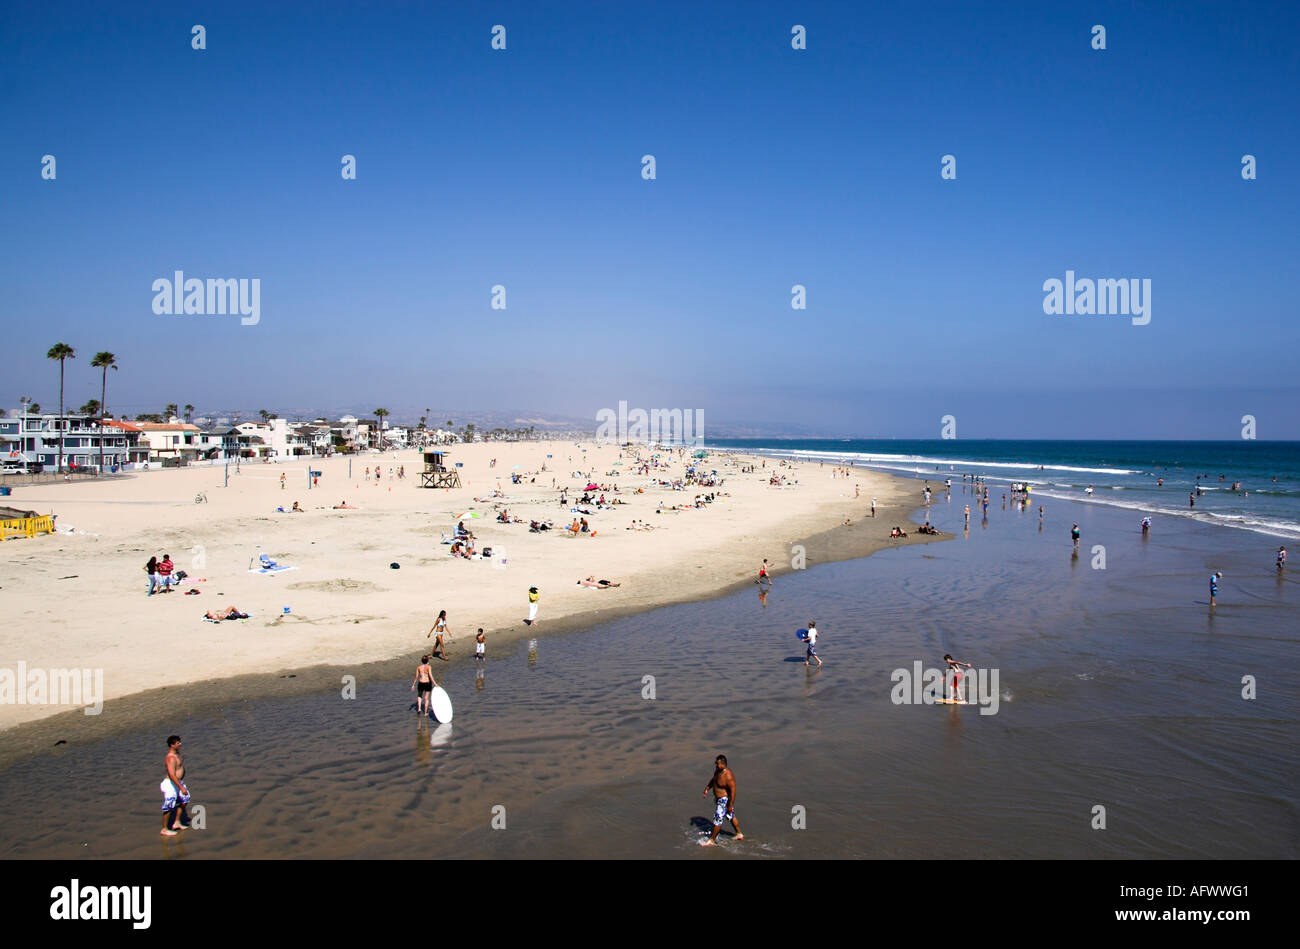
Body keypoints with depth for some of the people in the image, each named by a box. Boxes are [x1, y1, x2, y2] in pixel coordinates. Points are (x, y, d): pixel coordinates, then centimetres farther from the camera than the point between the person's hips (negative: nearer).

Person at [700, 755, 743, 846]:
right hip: (718, 798, 9)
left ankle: (712, 841, 15)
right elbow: (713, 780, 16)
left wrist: (731, 805, -25)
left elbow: (733, 791, -28)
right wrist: (707, 789, 10)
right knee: (731, 817, 23)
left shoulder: (728, 776, -31)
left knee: (717, 820, 1)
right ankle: (739, 835, 39)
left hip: (725, 800, -9)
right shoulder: (718, 770, -4)